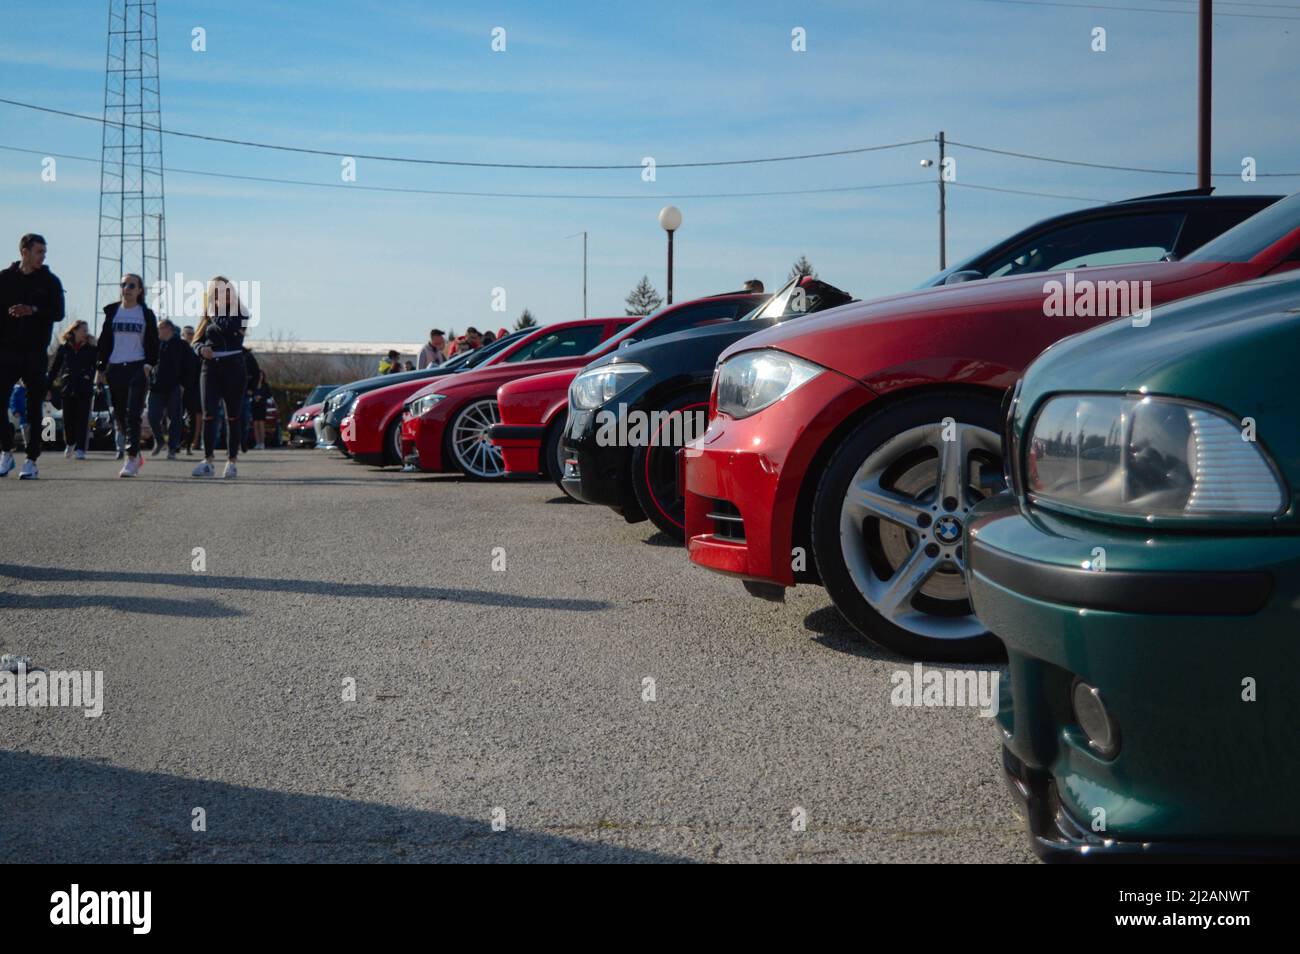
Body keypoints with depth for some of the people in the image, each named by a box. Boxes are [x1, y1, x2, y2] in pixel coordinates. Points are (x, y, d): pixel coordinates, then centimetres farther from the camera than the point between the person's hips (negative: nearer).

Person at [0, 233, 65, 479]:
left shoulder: (50, 281, 6)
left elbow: (58, 313, -4)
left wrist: (33, 310, -20)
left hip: (35, 353, 0)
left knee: (34, 408, 0)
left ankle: (31, 461, 4)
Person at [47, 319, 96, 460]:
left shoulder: (91, 349, 5)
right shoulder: (64, 348, 6)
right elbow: (54, 368, 7)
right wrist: (49, 387, 3)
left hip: (84, 389, -1)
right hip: (68, 389, 1)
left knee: (82, 419, -5)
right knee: (68, 419, 6)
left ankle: (80, 449, -2)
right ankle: (70, 443, 31)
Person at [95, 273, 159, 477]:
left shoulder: (146, 314, 6)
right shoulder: (112, 311, 11)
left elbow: (153, 342, 6)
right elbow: (104, 341, 13)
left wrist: (149, 364, -9)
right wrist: (100, 368, 7)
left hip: (137, 368, -3)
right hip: (114, 368, 3)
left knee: (132, 414, -14)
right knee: (119, 415, 6)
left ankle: (131, 459, -16)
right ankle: (136, 454, 22)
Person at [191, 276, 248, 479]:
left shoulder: (239, 314, 1)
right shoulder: (208, 318, 14)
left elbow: (227, 330, -15)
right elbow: (196, 341, 13)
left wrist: (217, 311, -9)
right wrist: (202, 349, -8)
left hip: (233, 369, -3)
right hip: (210, 369, 3)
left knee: (232, 417, 1)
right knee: (209, 415, -6)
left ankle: (231, 461, 7)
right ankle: (207, 461, -6)